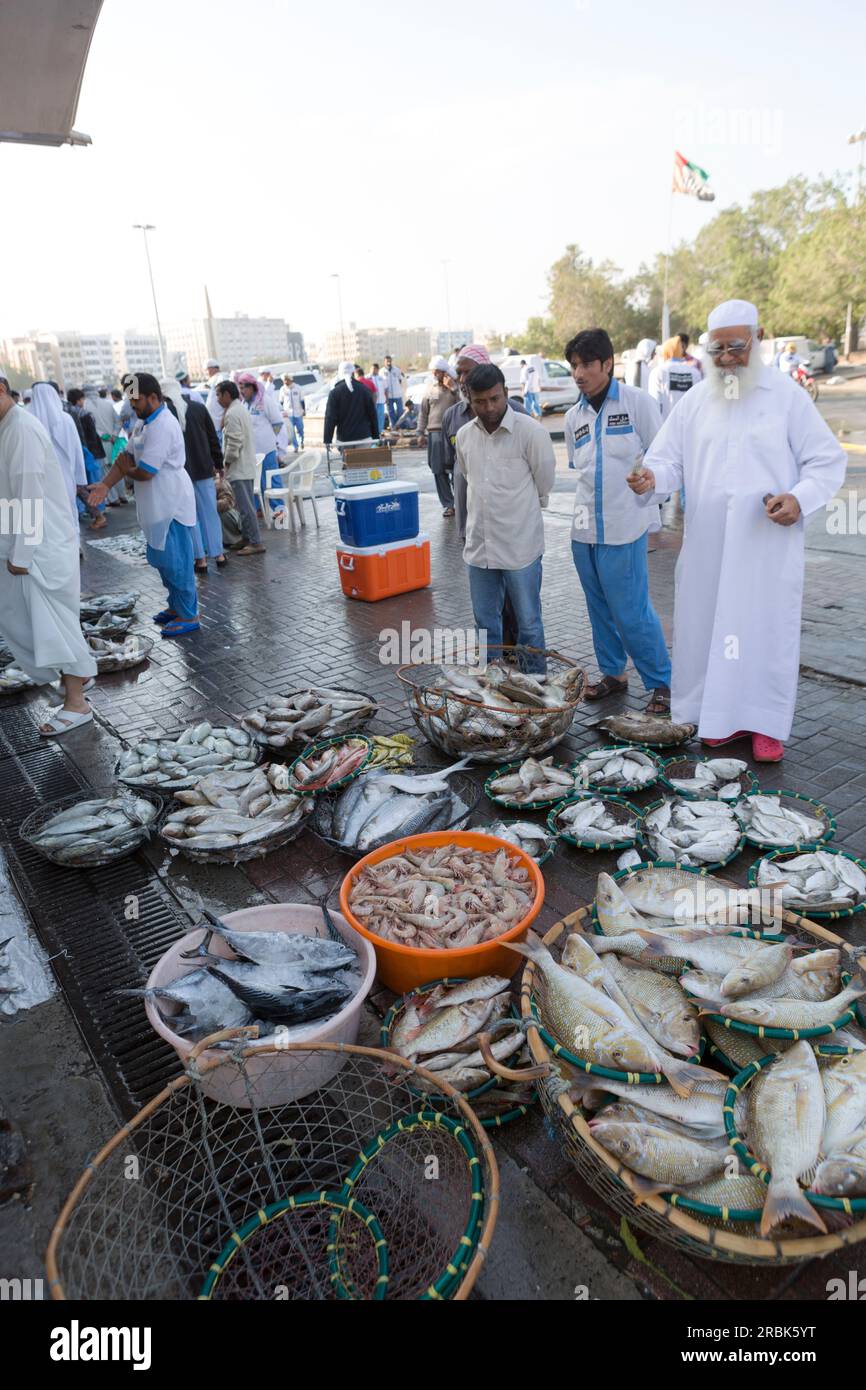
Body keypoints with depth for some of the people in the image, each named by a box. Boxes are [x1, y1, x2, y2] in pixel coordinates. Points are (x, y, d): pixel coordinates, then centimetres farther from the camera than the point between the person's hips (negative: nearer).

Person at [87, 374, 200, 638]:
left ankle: (188, 616, 8)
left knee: (175, 562, -2)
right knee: (161, 559, 18)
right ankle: (176, 606, 31)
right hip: (158, 506, 10)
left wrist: (126, 471, -1)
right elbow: (127, 456, 11)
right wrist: (105, 484, -2)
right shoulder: (144, 422, 11)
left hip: (172, 505, -10)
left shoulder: (162, 427, -21)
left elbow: (145, 472, -23)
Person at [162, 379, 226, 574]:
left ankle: (201, 559, 6)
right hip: (204, 469, 3)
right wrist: (218, 464, 14)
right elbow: (213, 438, 6)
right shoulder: (199, 407, 2)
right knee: (210, 512, 11)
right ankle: (218, 554, 15)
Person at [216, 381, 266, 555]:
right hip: (248, 466, 10)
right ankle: (247, 538, 22)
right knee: (247, 505, 14)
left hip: (238, 468, -10)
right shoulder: (242, 408, 16)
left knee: (246, 507, -9)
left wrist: (227, 462, -9)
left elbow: (234, 442, -22)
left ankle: (256, 543, -9)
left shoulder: (232, 413, -15)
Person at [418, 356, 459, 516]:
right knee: (439, 471, 2)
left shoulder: (456, 386, 4)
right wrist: (421, 432, 10)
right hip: (435, 432, 3)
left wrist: (453, 387, -16)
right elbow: (423, 412, 15)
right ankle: (447, 504, 10)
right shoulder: (430, 388, 11)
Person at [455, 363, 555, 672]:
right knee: (485, 622, 15)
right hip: (479, 544, 5)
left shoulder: (530, 431, -11)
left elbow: (545, 483, 0)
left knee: (528, 623, 6)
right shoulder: (464, 435, 5)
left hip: (520, 545, -5)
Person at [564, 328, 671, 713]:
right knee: (600, 608, 14)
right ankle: (612, 673, 29)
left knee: (632, 611, -5)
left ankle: (661, 682, 10)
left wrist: (645, 493, -5)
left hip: (625, 527, -5)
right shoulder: (573, 417, 11)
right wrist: (589, 502, 12)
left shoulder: (637, 401, -4)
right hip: (584, 528, 6)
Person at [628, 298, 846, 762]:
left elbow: (827, 461, 1)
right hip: (707, 547, 3)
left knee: (766, 630, 3)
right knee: (708, 627, 6)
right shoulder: (695, 401, 9)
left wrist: (800, 498, -18)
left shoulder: (787, 395, 0)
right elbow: (669, 459, 5)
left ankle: (766, 724, 17)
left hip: (769, 546, -3)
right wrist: (651, 480, -19)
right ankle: (724, 714, 22)